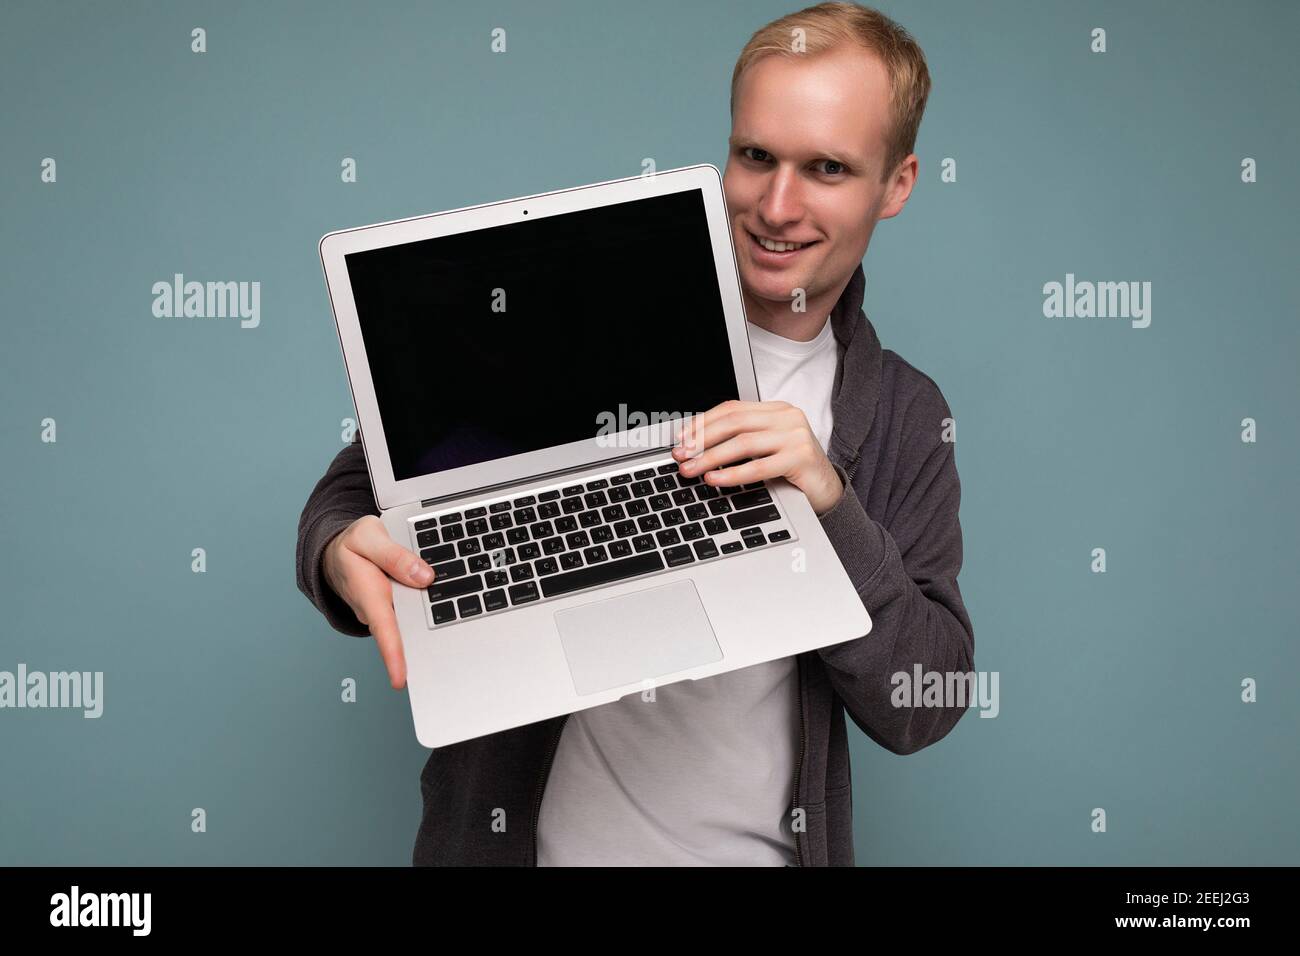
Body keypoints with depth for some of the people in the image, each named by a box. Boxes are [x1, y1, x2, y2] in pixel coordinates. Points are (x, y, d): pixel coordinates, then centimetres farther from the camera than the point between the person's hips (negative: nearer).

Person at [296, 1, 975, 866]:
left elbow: (924, 712, -6)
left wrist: (831, 503, -19)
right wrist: (347, 555, -28)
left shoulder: (909, 419, 0)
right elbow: (364, 484, -6)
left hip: (764, 846, 2)